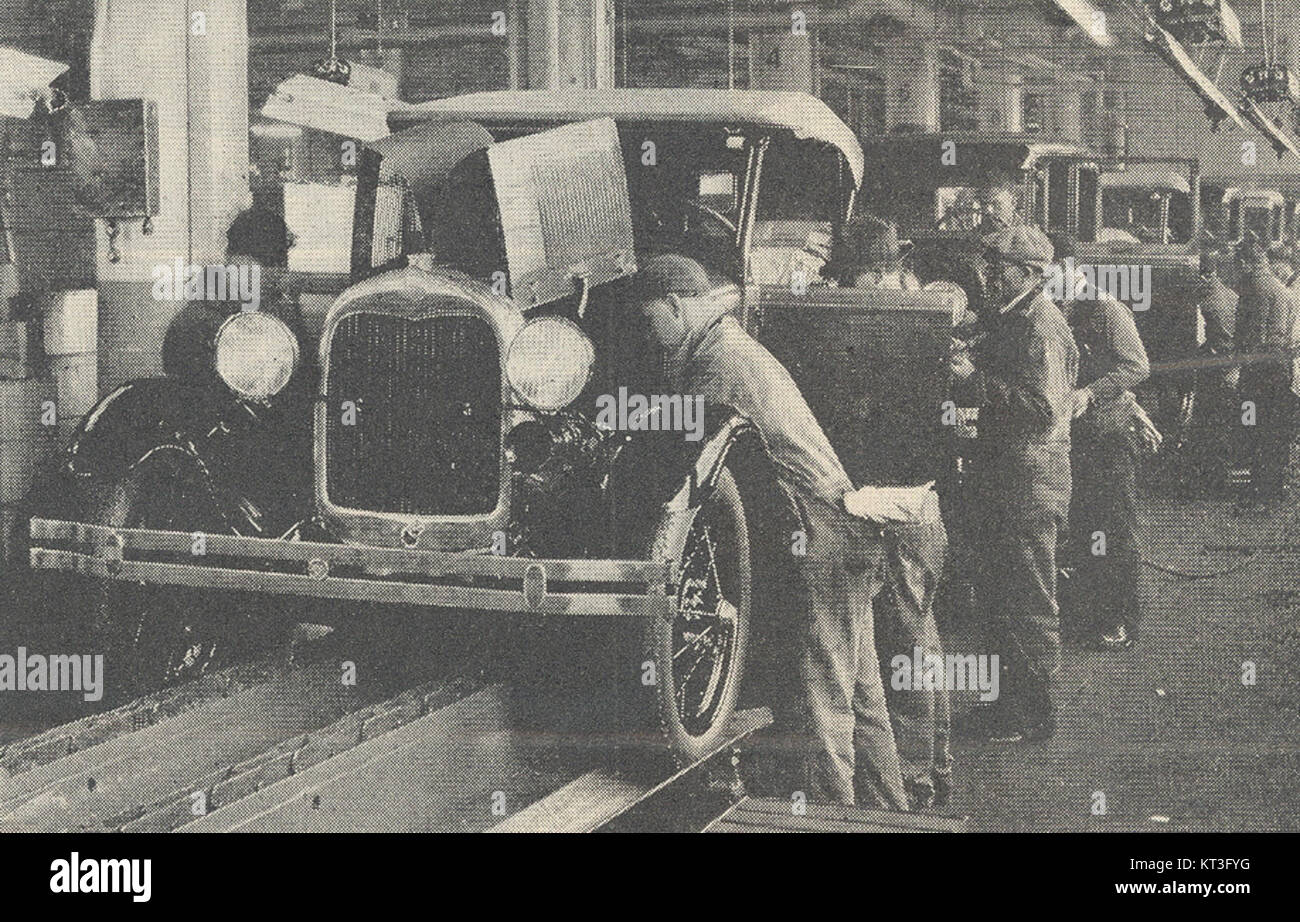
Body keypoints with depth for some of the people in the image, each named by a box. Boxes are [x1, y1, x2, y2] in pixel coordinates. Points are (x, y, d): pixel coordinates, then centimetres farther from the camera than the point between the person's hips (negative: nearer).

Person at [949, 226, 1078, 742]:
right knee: (997, 595, 17)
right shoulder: (1010, 321, 14)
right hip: (1001, 477, 10)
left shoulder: (1044, 331, -18)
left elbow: (1043, 410, -26)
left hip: (1031, 482, -10)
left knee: (1029, 603, -1)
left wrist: (979, 377, -24)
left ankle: (1033, 715, 7)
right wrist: (968, 352, 2)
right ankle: (1014, 699, 27)